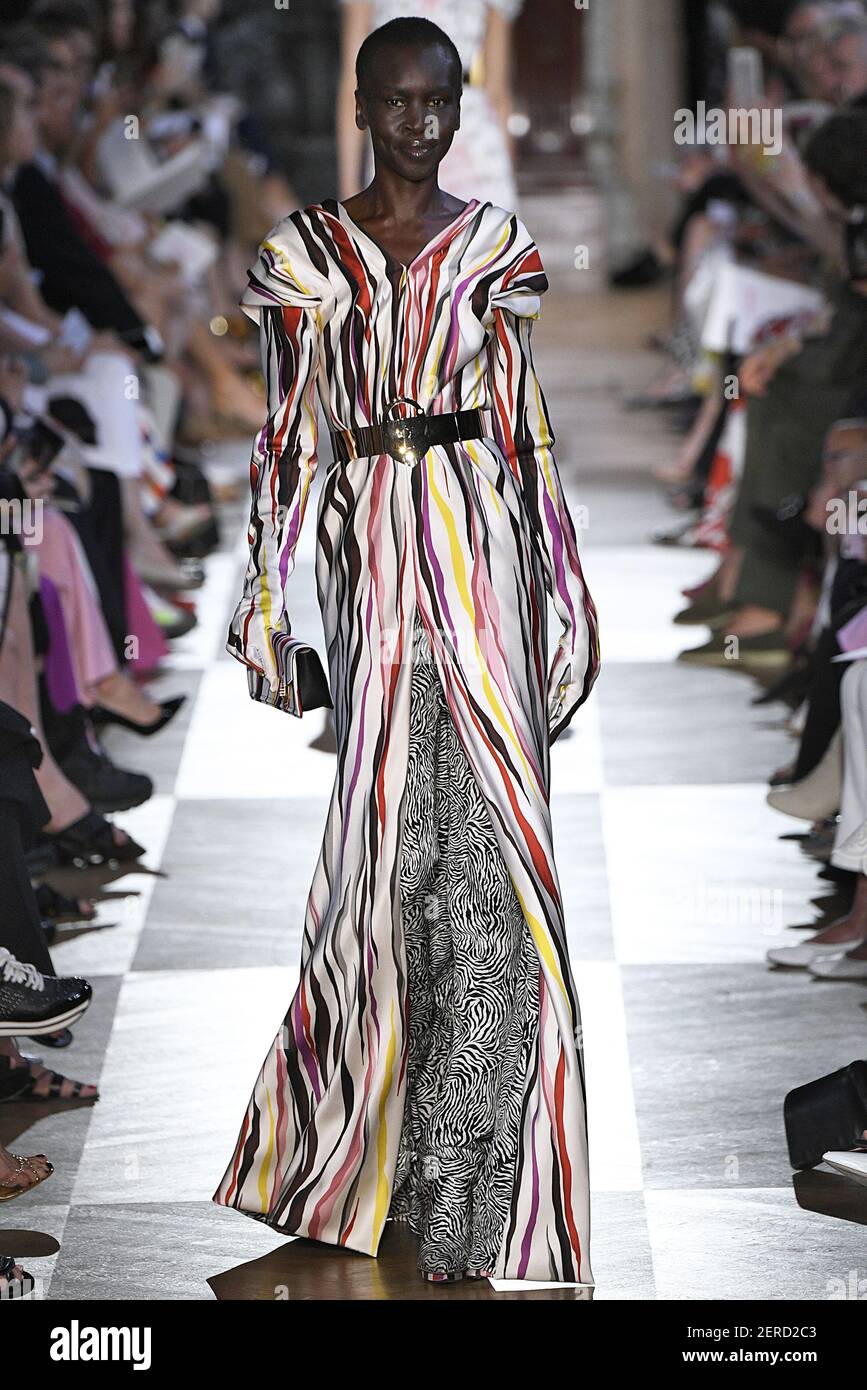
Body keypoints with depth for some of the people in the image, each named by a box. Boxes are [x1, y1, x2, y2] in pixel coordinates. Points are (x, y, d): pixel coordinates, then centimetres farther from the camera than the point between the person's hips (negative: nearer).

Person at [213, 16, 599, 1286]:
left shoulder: (495, 246, 8)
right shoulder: (306, 252, 7)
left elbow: (528, 430, 8)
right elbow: (284, 441, 7)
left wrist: (565, 594, 5)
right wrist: (264, 609, 4)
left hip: (486, 555, 0)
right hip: (370, 555, 0)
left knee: (489, 833, -5)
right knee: (395, 831, 1)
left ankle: (470, 1187, 4)